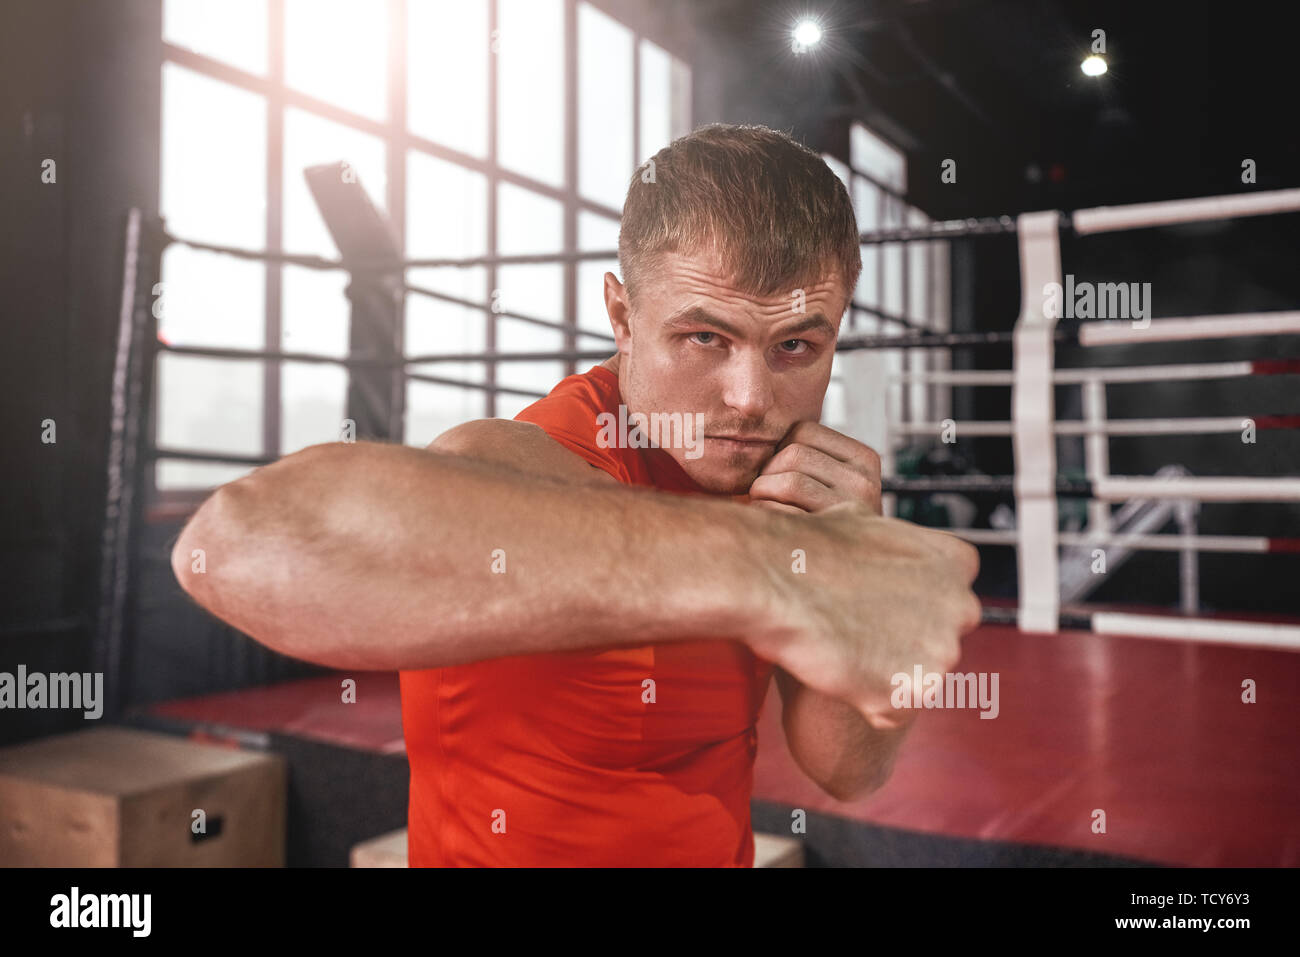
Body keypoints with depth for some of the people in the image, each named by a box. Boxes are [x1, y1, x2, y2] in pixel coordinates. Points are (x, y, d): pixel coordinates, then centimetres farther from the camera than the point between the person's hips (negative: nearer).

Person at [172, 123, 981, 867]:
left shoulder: (783, 478, -9)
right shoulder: (536, 467, -30)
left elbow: (850, 771, -9)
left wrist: (844, 571, -27)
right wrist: (754, 566, -55)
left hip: (722, 848, 6)